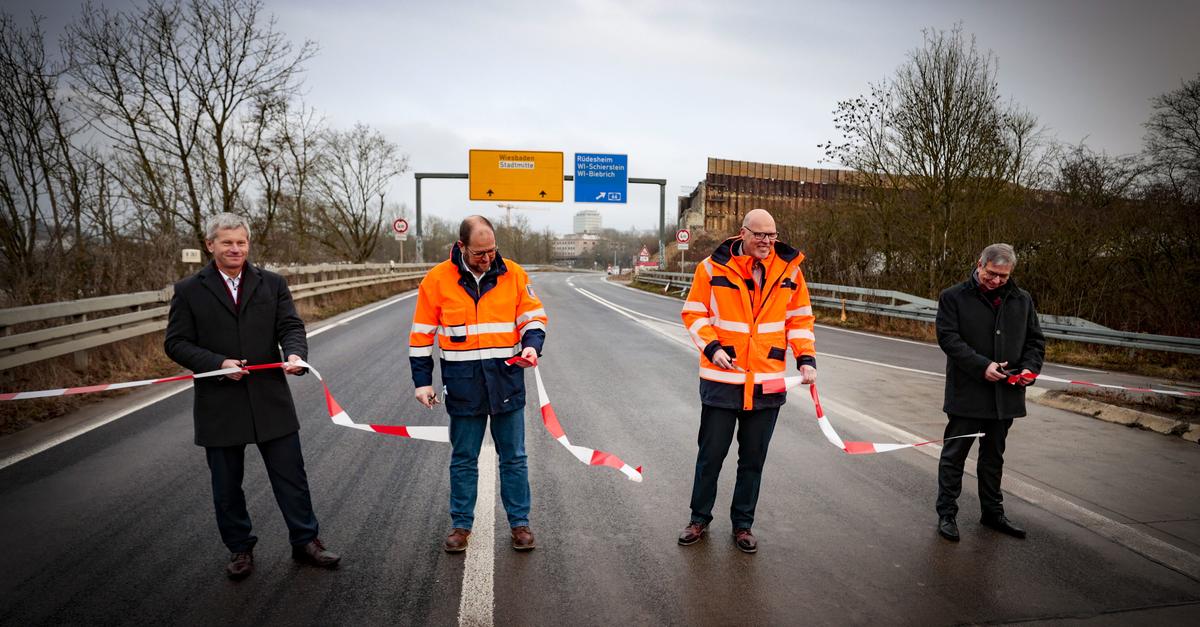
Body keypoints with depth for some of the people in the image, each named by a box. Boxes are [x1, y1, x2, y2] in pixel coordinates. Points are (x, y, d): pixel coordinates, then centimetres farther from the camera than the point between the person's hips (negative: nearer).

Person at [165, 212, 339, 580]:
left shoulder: (272, 284, 5)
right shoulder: (189, 291, 1)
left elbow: (291, 326, -2)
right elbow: (176, 343, -1)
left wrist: (295, 353, -24)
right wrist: (218, 363, -17)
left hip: (271, 401, 1)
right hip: (219, 405, 0)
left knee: (291, 476, 7)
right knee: (227, 486, 13)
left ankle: (305, 541, 23)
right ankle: (240, 549, 31)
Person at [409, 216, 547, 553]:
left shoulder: (513, 274, -1)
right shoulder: (438, 279, -3)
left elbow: (534, 316, 8)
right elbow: (421, 335, 3)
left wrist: (531, 345, -12)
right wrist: (422, 381, 1)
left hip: (506, 383, 1)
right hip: (463, 386, 0)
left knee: (514, 458, 10)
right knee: (463, 460, 13)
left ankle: (519, 523, 25)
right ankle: (461, 525, 28)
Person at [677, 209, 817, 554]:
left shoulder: (789, 269, 1)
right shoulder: (714, 267, -7)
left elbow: (800, 318, 9)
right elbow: (694, 313, -1)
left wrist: (806, 358, -2)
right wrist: (711, 347, -15)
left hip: (767, 382, 2)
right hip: (722, 379, -2)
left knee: (753, 459, 13)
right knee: (711, 454, 9)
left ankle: (743, 524, 30)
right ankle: (699, 518, 29)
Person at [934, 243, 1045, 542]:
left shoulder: (1022, 300, 7)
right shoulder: (954, 297, -6)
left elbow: (1035, 340, 13)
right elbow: (948, 338, -13)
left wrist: (1029, 368, -5)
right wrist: (982, 366, -22)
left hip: (1005, 394, 5)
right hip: (967, 392, -4)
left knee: (994, 456, 18)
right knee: (954, 454, 4)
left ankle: (992, 512, 33)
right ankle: (946, 513, 15)